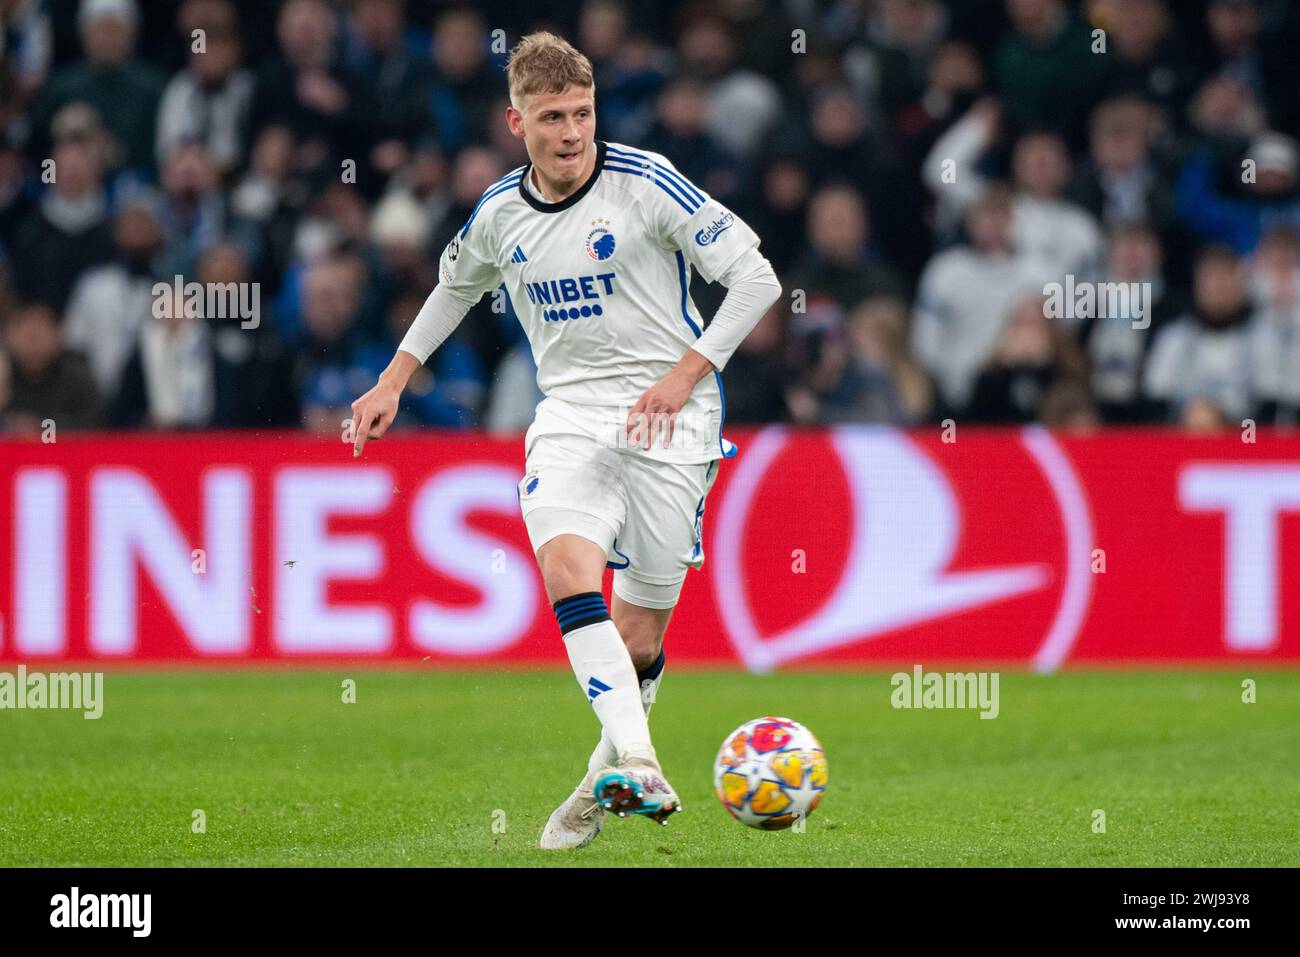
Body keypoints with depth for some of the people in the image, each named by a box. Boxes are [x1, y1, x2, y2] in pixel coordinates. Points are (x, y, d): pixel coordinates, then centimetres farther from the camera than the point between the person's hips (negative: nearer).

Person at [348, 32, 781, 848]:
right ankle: (640, 770, -38)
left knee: (638, 641, 0)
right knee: (567, 568, -27)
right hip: (572, 414, 3)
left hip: (669, 421, -3)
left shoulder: (646, 183, -10)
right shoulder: (500, 215, 4)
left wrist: (687, 373, -17)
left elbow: (755, 277, -8)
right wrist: (394, 381, 23)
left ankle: (605, 781, 26)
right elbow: (455, 285, 28)